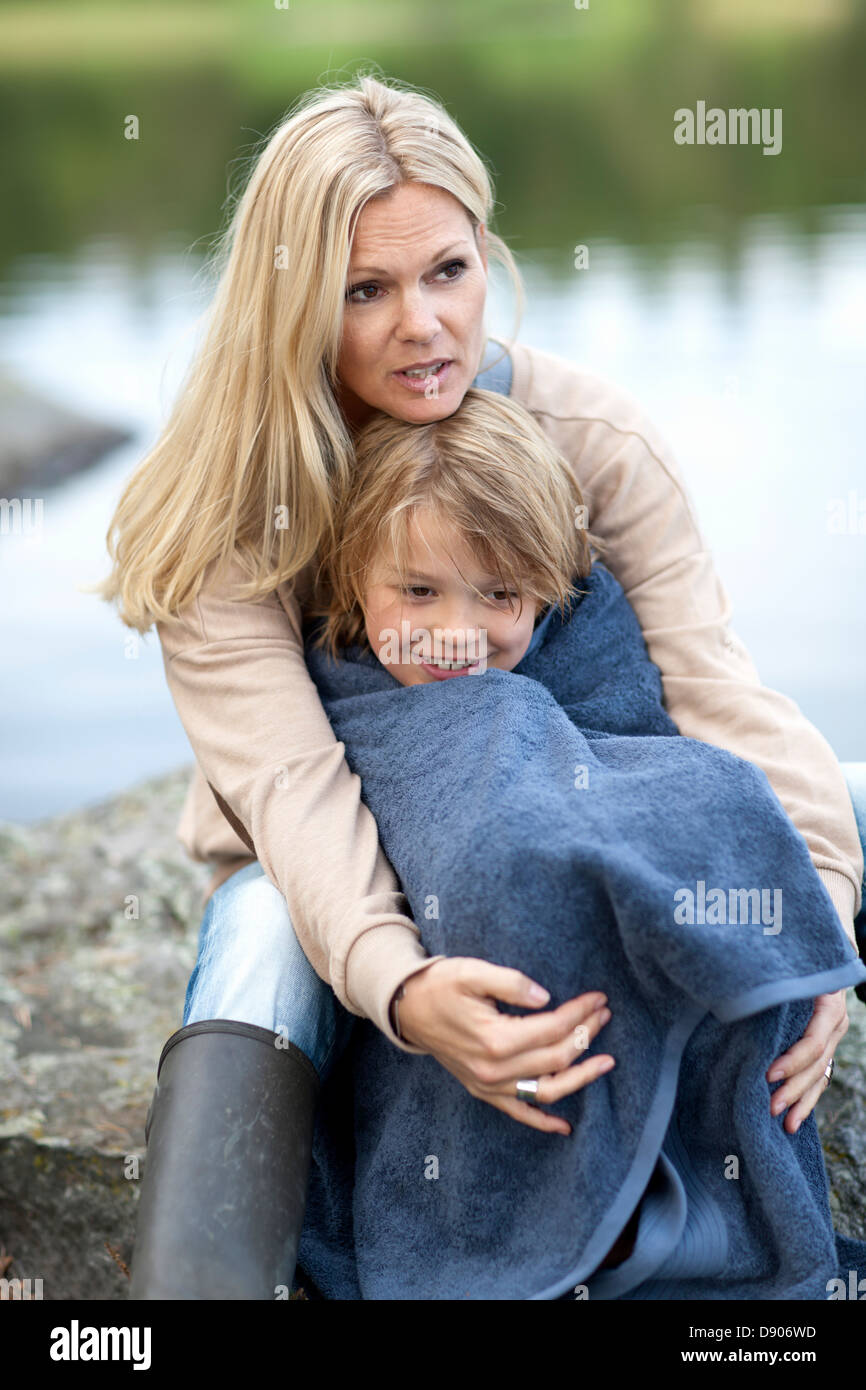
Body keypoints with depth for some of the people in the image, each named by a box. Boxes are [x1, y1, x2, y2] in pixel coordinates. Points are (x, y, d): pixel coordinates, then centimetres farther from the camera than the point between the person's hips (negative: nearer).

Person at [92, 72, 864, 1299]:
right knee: (265, 937, -36)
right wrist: (394, 981, -47)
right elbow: (288, 770, -27)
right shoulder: (231, 505, -16)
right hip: (320, 870, -2)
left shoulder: (594, 440, -12)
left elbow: (705, 673, -19)